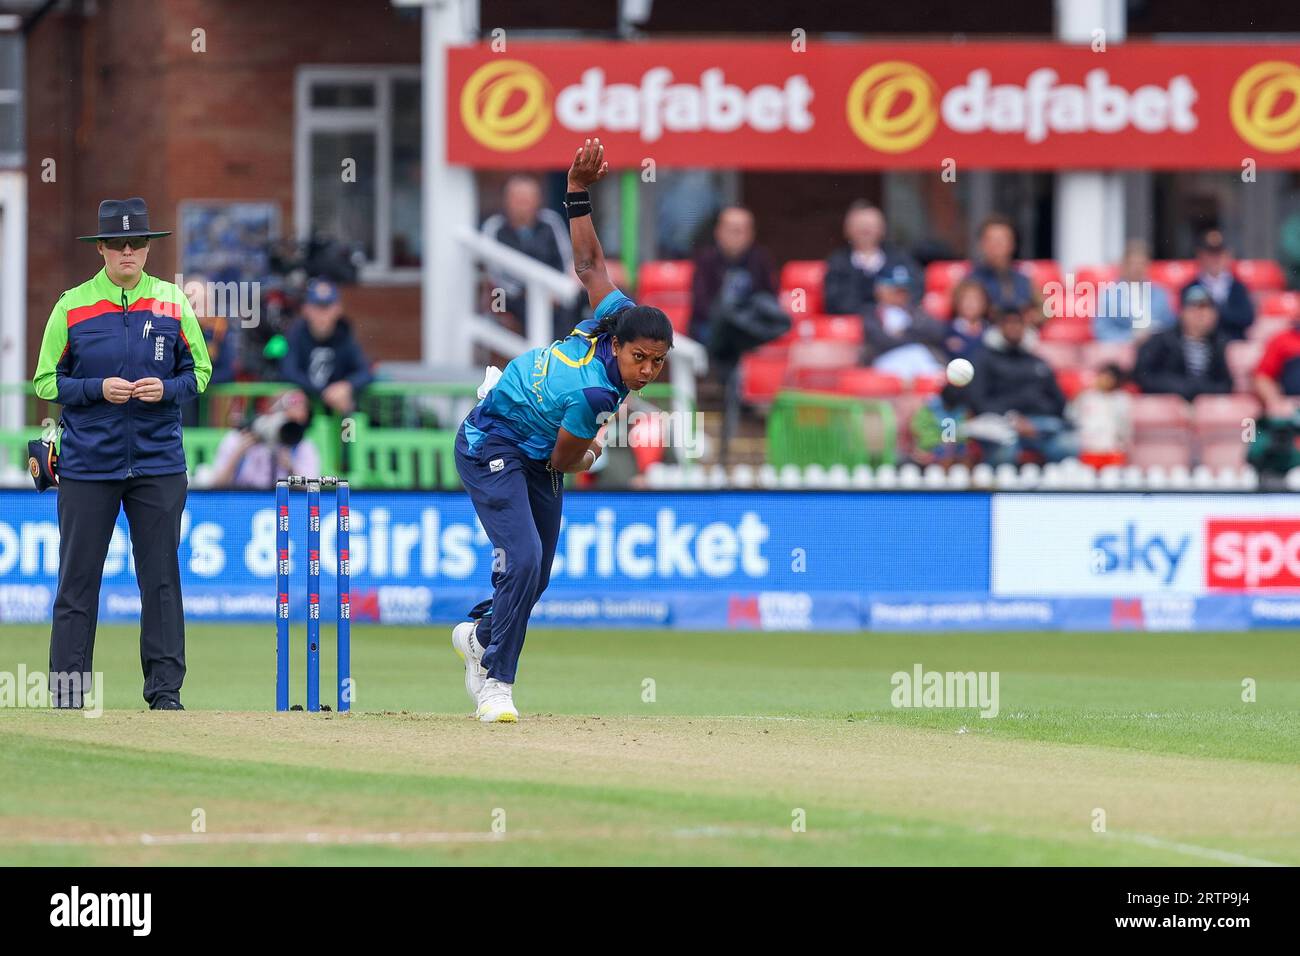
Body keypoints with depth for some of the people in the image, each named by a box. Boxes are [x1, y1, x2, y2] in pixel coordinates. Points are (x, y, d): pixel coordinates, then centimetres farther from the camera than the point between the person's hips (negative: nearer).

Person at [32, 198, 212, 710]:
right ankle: (67, 689, 4)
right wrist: (98, 390, -13)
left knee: (161, 576, 2)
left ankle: (164, 687, 6)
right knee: (77, 578, 0)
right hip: (87, 464, -1)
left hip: (158, 463, 1)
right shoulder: (71, 306, 2)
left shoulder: (172, 303, 6)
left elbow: (199, 371, 12)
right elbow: (47, 382, 4)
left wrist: (166, 389, -9)